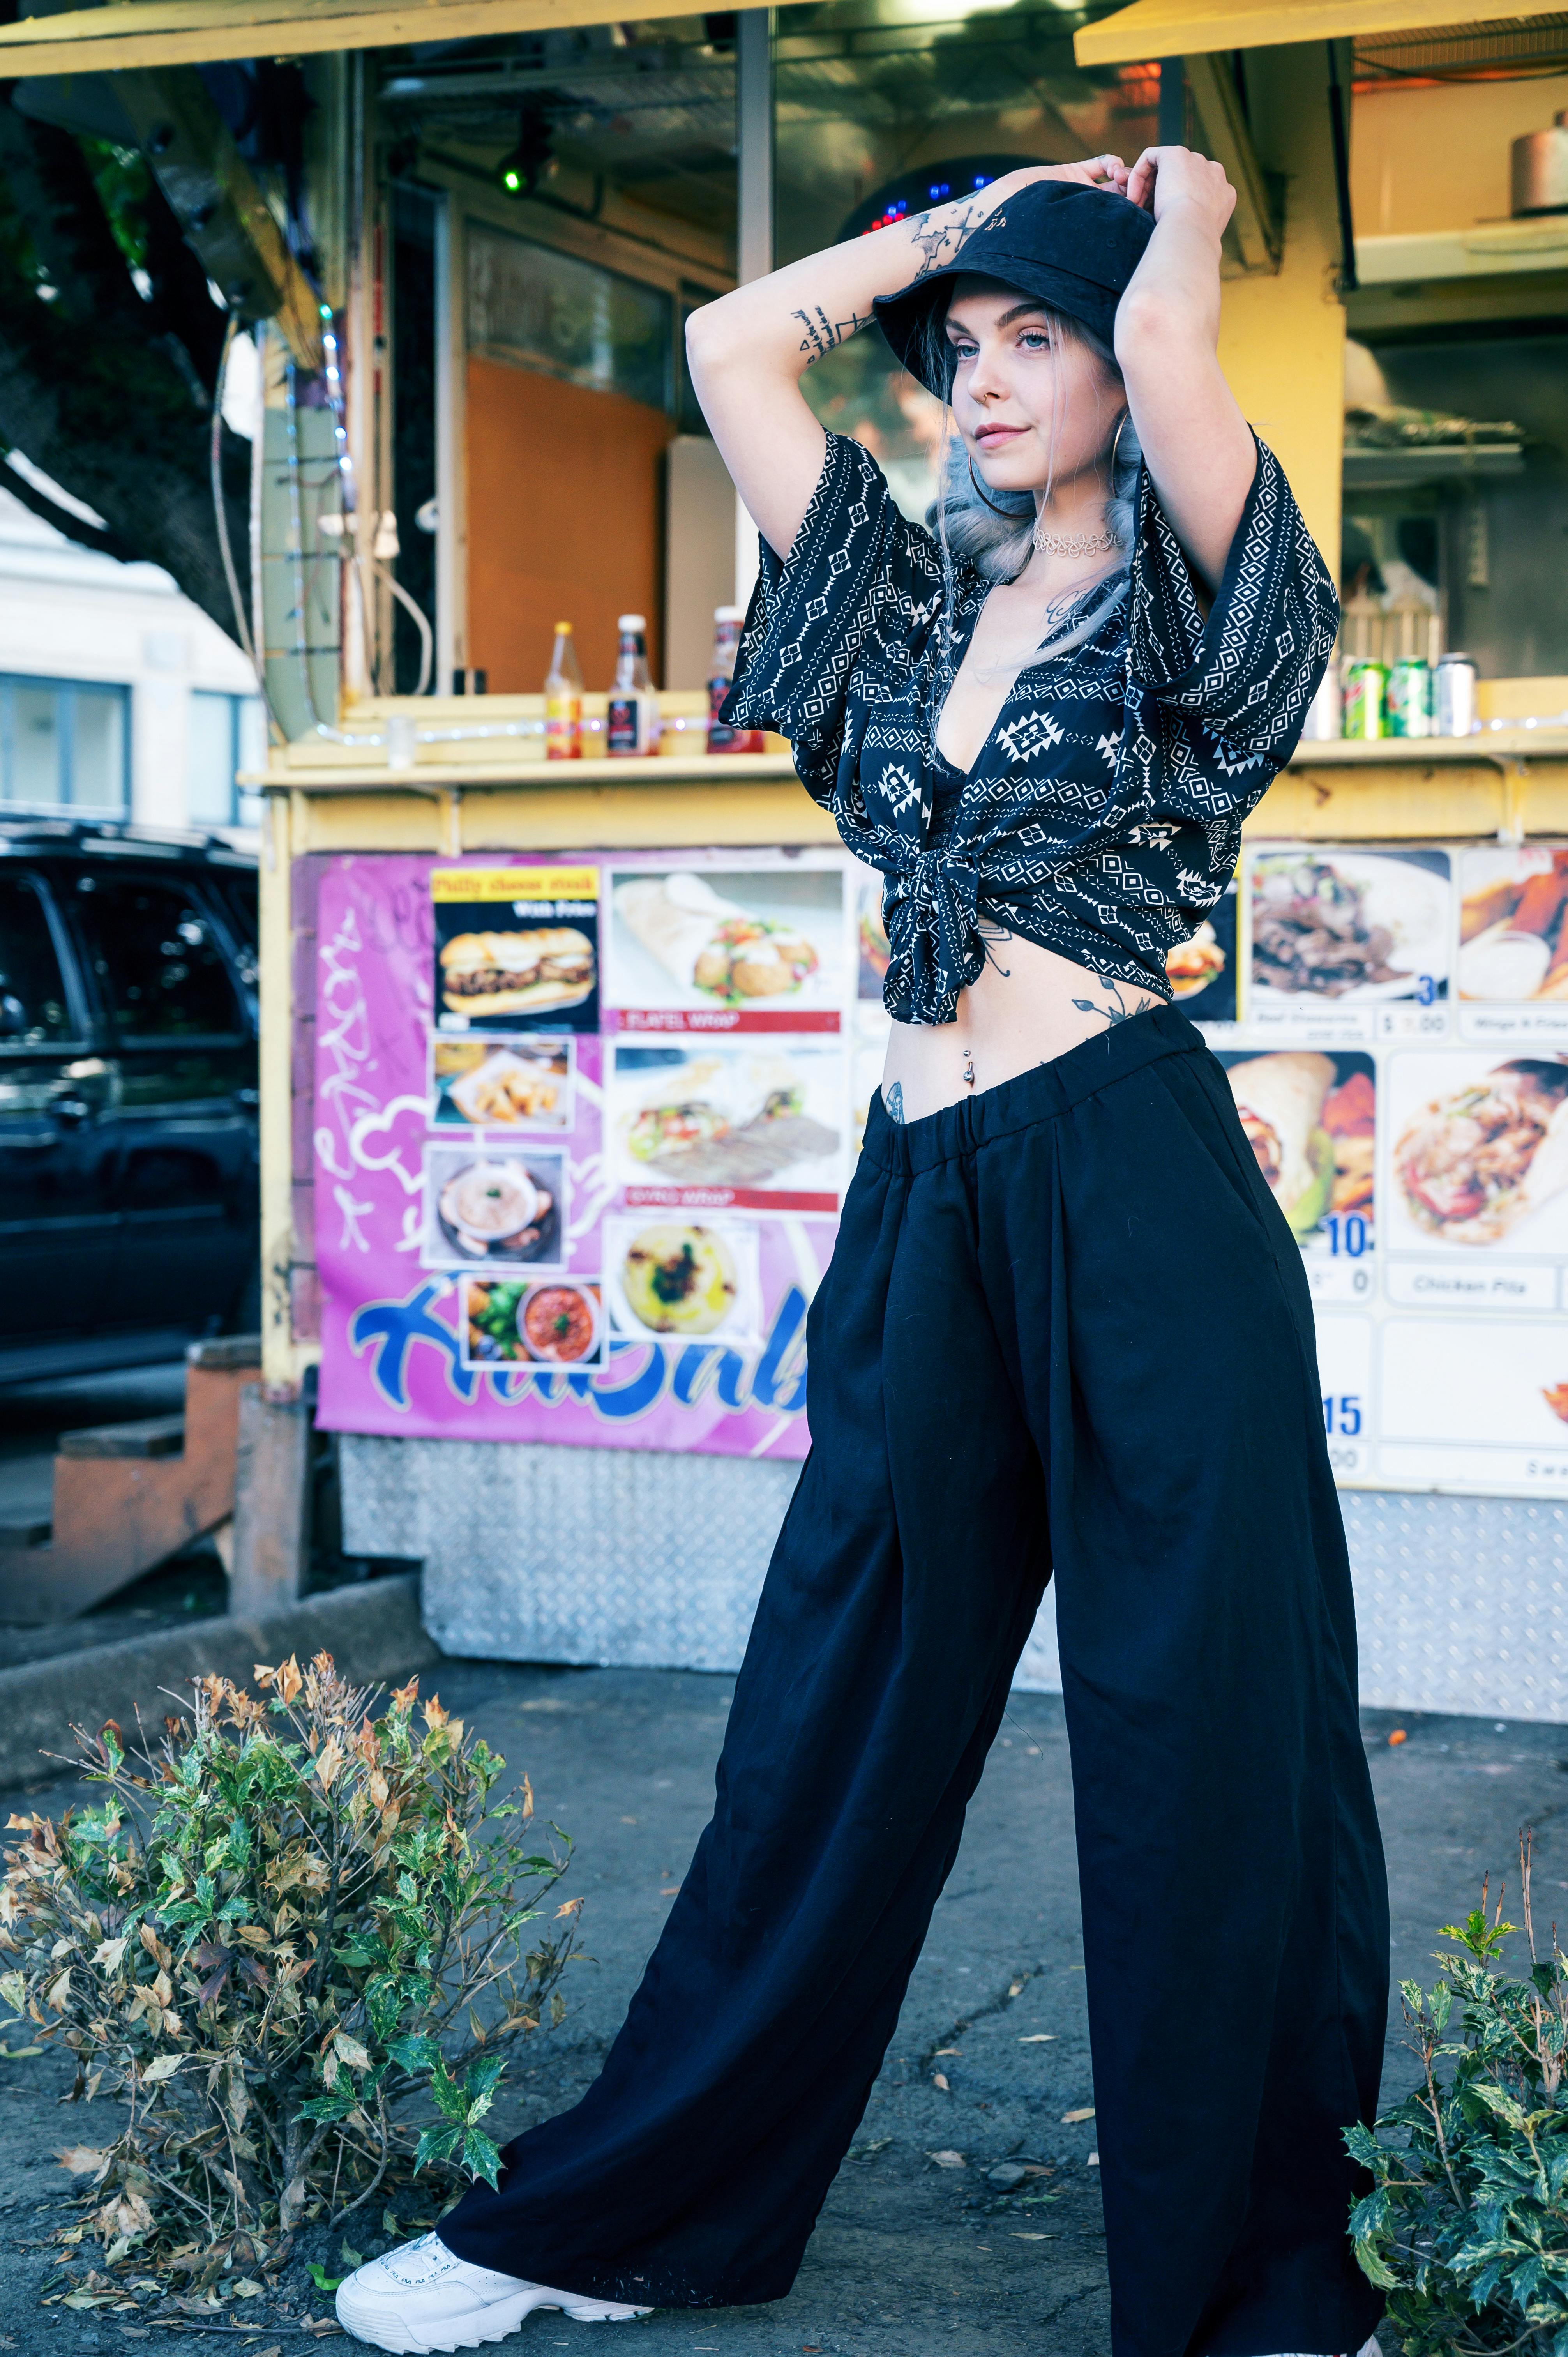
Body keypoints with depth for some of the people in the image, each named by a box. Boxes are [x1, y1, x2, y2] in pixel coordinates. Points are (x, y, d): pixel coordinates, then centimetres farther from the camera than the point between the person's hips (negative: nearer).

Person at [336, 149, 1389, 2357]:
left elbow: (1170, 320, -15)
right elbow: (734, 345, 18)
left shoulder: (1197, 600, 3)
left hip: (1137, 1183, -6)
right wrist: (965, 215, 20)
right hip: (922, 1197, 6)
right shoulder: (926, 603, 18)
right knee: (830, 1728, 11)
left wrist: (1180, 205, 7)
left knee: (1207, 1735, 1)